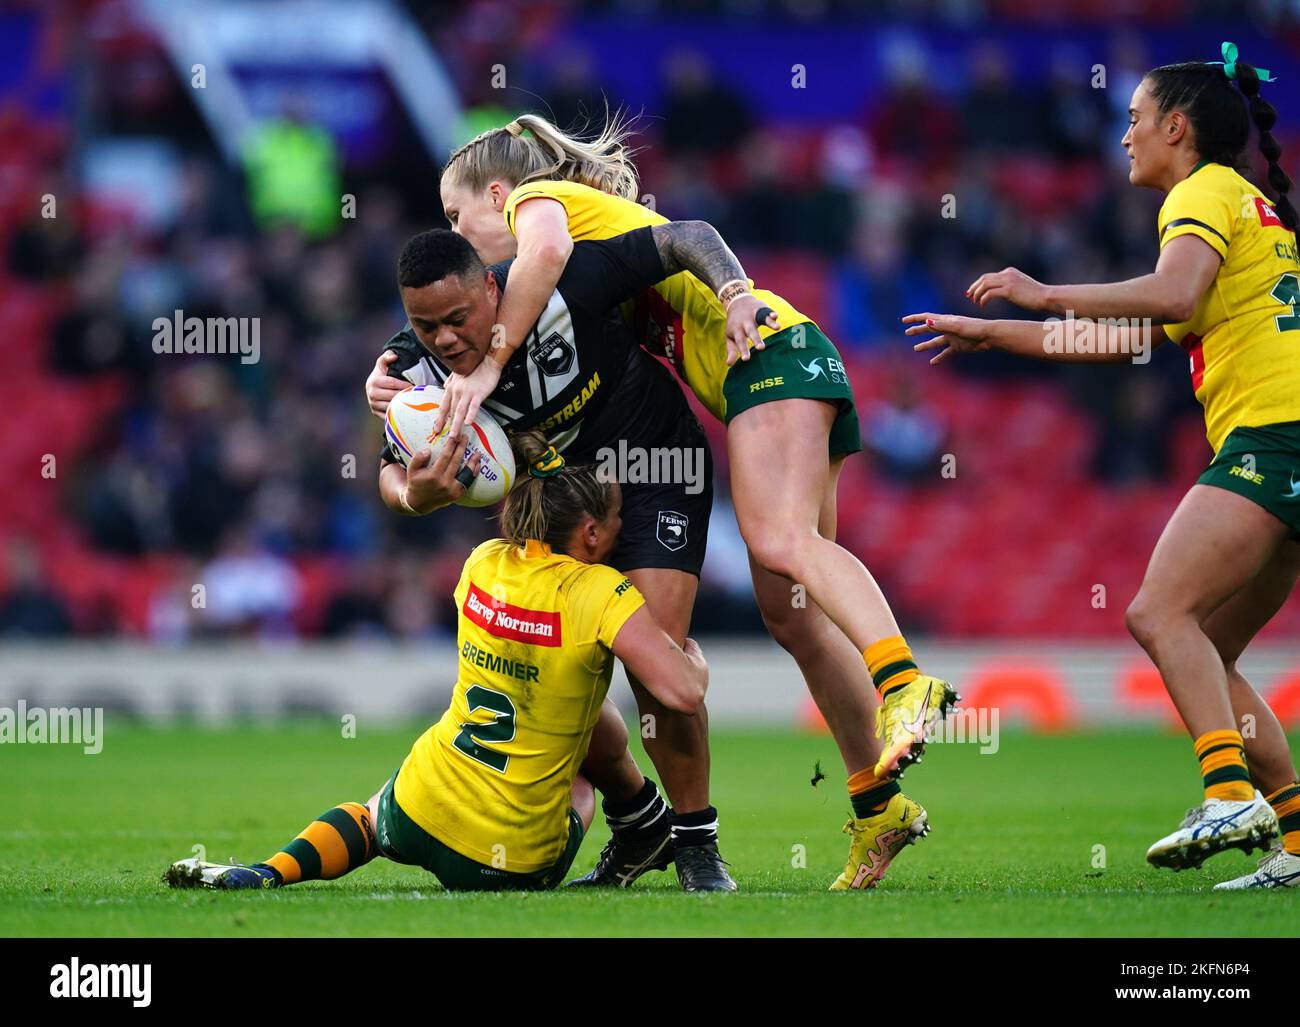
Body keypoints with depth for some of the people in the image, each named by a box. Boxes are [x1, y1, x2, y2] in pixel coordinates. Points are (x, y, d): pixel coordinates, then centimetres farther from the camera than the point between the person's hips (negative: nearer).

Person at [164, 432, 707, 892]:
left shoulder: (483, 564, 1)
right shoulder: (602, 593, -15)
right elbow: (685, 692, -21)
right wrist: (693, 658, 0)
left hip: (419, 815, 1)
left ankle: (273, 871, 7)